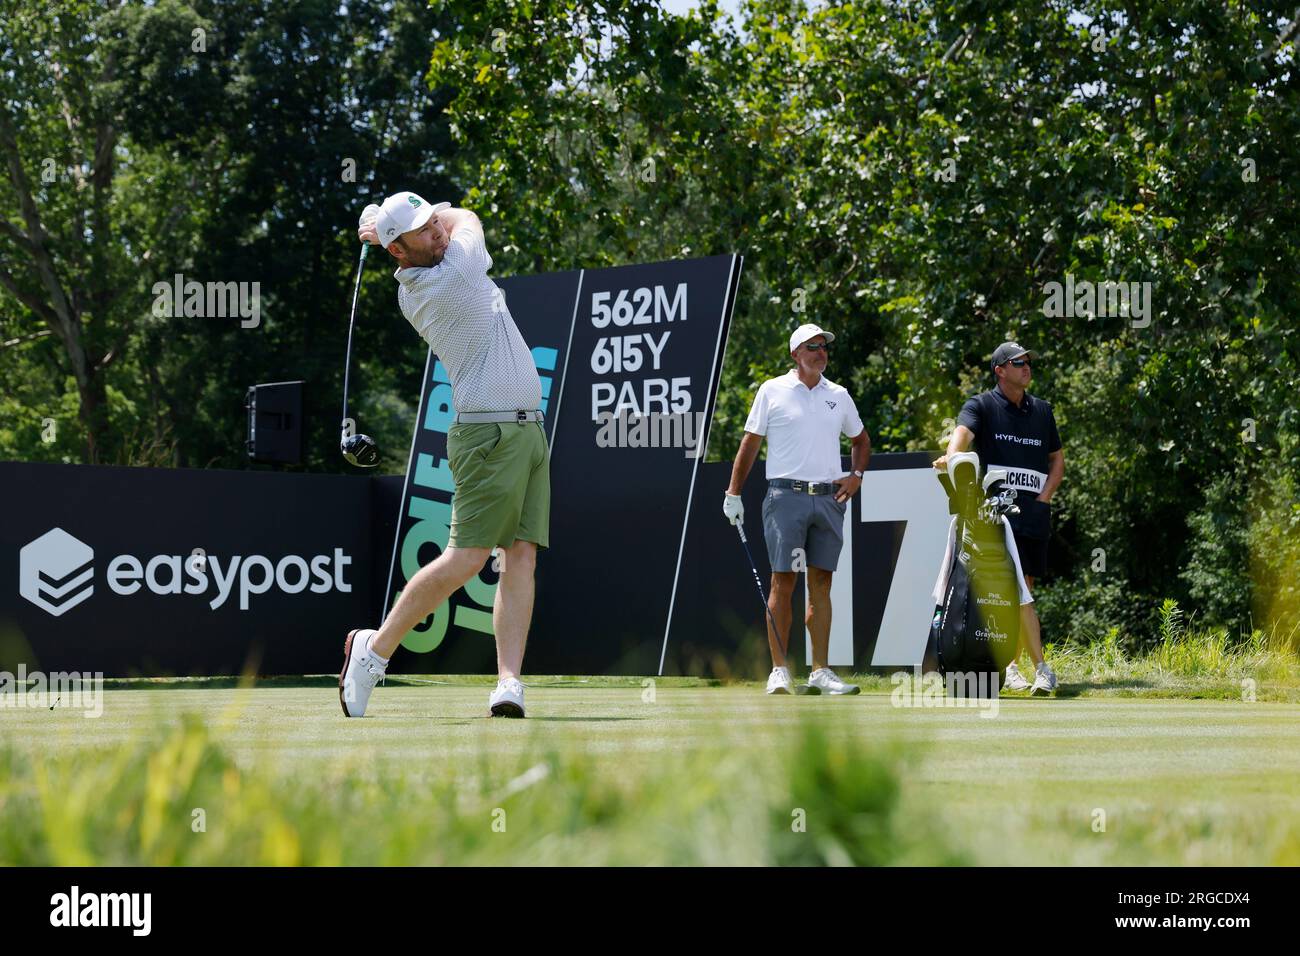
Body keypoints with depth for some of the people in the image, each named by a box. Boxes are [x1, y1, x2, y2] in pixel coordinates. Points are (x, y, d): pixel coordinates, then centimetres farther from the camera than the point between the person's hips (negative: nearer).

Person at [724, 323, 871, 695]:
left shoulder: (838, 396, 14)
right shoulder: (772, 391, 3)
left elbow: (861, 440, 27)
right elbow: (750, 444, 4)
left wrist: (856, 476, 10)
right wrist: (733, 494, -1)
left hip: (829, 498, 4)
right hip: (786, 497, -4)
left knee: (821, 583, 3)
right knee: (783, 582, -6)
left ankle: (820, 671, 4)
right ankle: (779, 670, -5)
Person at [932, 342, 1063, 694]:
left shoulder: (1042, 410, 18)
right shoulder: (981, 406, 2)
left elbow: (1057, 458, 25)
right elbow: (963, 431, -19)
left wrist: (1044, 497, 8)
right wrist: (951, 457, -41)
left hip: (1034, 510, 5)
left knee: (1022, 589, 6)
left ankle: (1010, 666, 15)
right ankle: (1042, 669, -15)